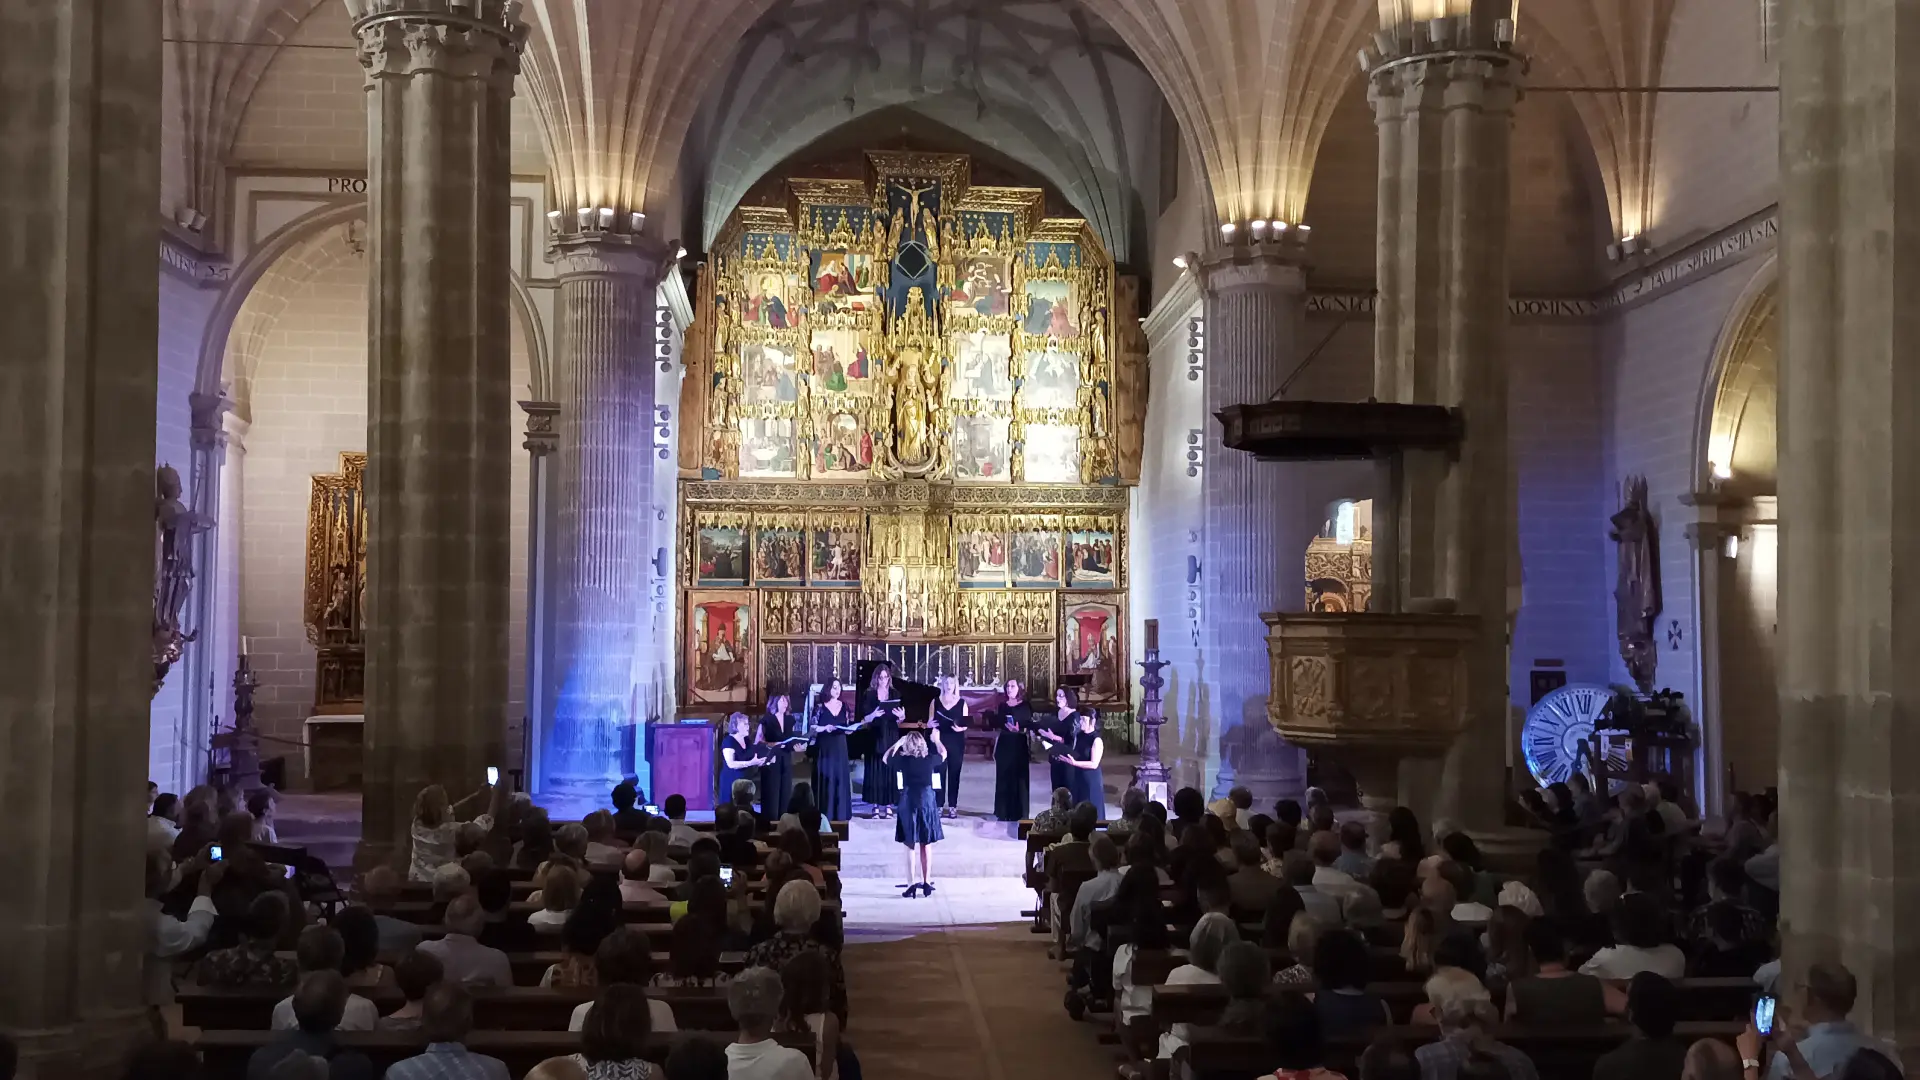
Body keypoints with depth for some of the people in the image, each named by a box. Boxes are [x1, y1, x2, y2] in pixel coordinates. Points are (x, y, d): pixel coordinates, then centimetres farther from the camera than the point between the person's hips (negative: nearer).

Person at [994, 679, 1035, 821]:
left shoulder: (1026, 707, -2)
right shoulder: (1003, 707, 10)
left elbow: (1031, 729, -6)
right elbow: (998, 729, 14)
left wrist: (1019, 730, -24)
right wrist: (995, 748, 13)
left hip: (1019, 746, -4)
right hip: (1004, 746, 4)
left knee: (1018, 779, -2)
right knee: (1003, 778, 5)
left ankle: (1018, 813, 3)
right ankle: (1003, 812, 12)